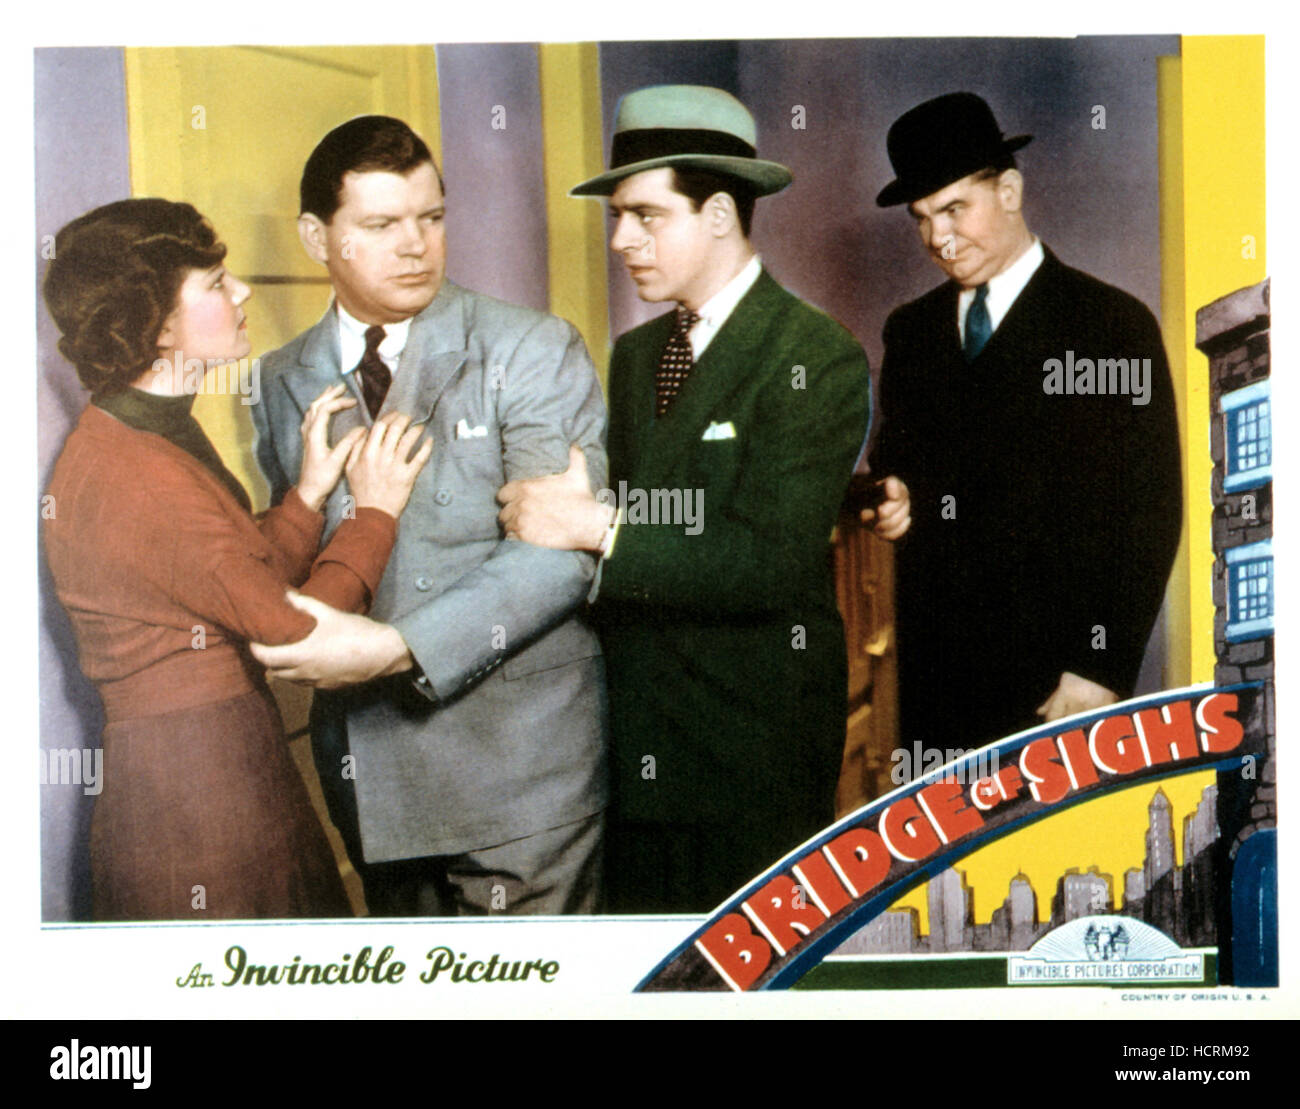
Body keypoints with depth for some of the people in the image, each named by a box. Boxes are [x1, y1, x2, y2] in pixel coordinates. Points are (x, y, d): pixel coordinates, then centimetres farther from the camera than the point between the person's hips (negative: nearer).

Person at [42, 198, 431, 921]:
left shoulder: (136, 439, 11)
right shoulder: (139, 475, -22)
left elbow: (249, 589, 11)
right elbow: (293, 631, -17)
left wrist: (310, 493, 2)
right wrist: (377, 511, -5)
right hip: (195, 799, -10)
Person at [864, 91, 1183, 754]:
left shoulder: (1113, 324, -3)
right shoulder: (910, 331, 14)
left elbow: (1150, 516, -5)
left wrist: (1101, 672, -12)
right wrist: (892, 501, -3)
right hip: (932, 670, 4)